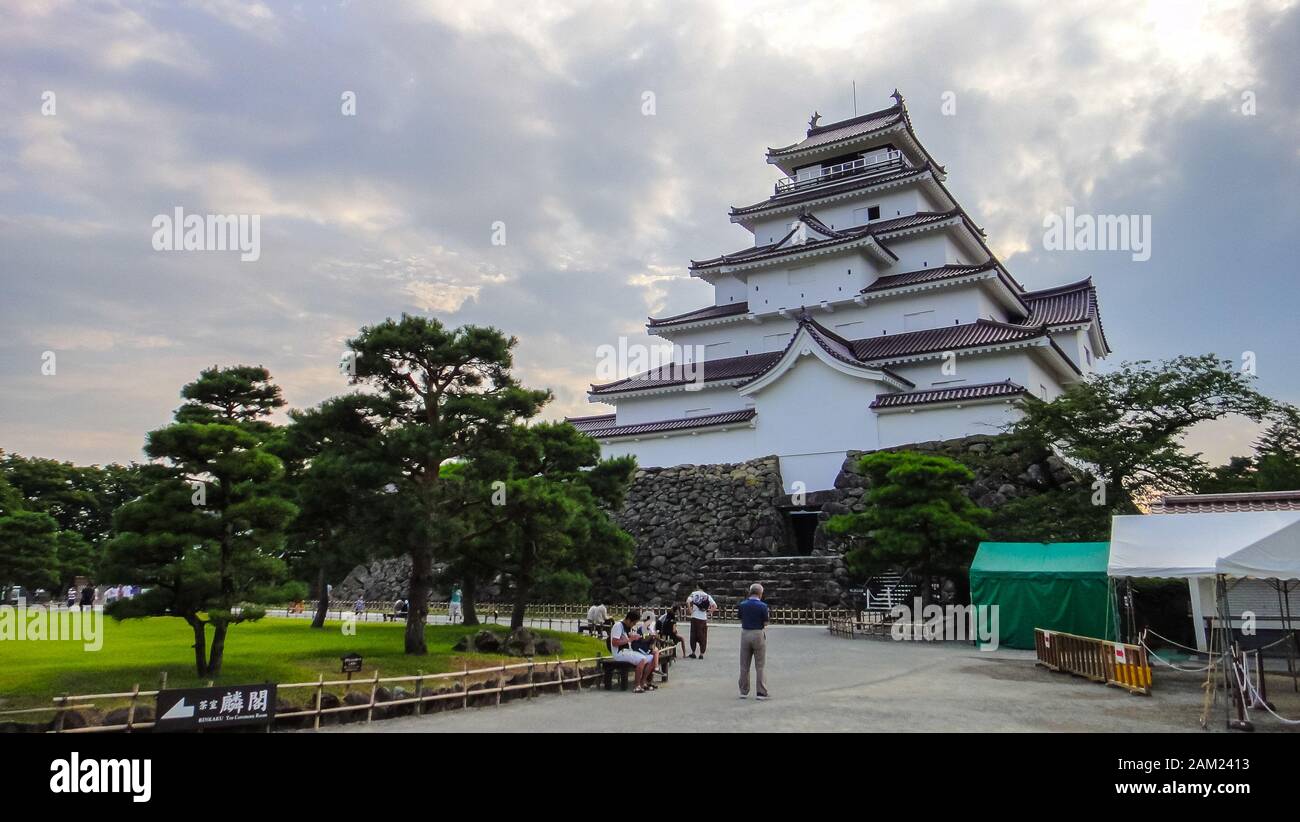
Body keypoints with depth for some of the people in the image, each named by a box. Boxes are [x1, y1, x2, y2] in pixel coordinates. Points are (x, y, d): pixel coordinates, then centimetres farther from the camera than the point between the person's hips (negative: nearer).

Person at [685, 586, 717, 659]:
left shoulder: (694, 594, 1)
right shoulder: (707, 596, 8)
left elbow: (688, 601, -16)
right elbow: (715, 606, 1)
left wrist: (690, 610, -6)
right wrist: (709, 612, 7)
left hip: (695, 617, -2)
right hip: (704, 618, 2)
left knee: (694, 635, 8)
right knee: (703, 637, 8)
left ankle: (693, 653, 12)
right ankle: (701, 654, 8)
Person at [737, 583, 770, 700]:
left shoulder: (742, 605, -1)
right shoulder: (762, 606, -12)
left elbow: (741, 620, 8)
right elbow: (765, 623, -6)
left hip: (745, 634, 3)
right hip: (758, 634, -3)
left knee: (744, 665, 11)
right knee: (760, 666, 4)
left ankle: (744, 692, 16)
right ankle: (761, 693, 4)